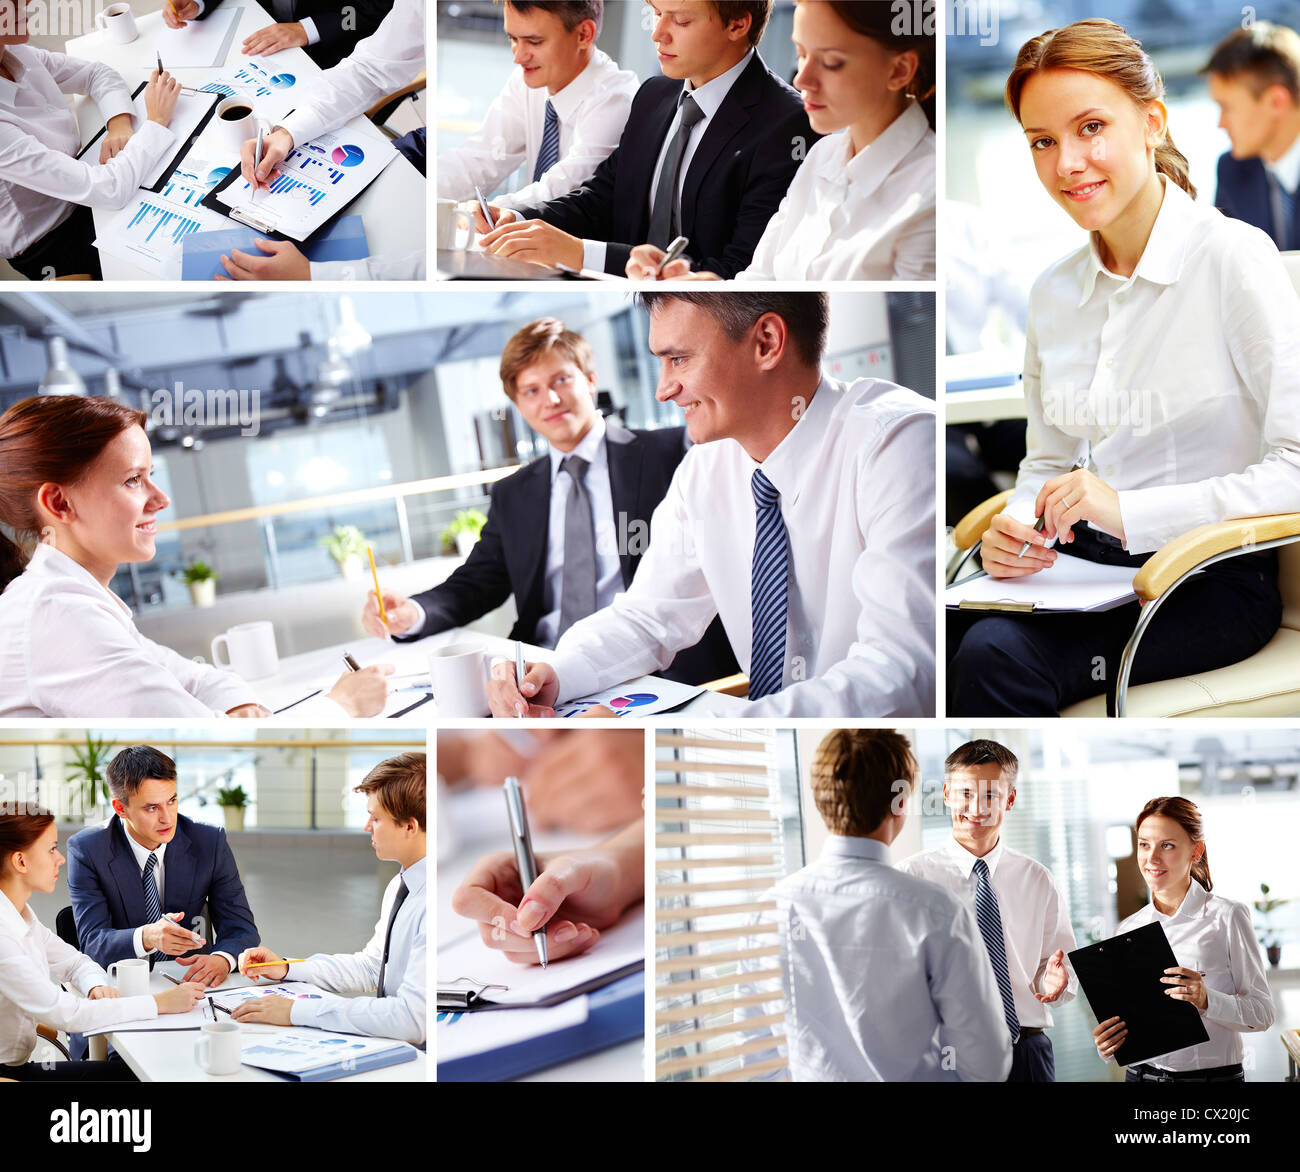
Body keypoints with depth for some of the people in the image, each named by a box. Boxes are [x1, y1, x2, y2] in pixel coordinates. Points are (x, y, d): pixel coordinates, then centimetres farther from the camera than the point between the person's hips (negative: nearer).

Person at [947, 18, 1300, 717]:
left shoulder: (1232, 256, -8)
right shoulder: (1051, 293, 11)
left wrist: (1130, 510, -24)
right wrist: (1018, 527, -3)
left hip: (1215, 580, -5)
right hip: (1080, 566, 5)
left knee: (996, 657, -32)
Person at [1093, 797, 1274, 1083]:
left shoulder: (1227, 917, -6)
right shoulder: (1129, 929, 6)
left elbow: (1262, 1012, -8)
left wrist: (1206, 1000, -25)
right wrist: (1106, 1046, -9)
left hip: (1214, 1073, -3)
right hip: (1141, 1074, 3)